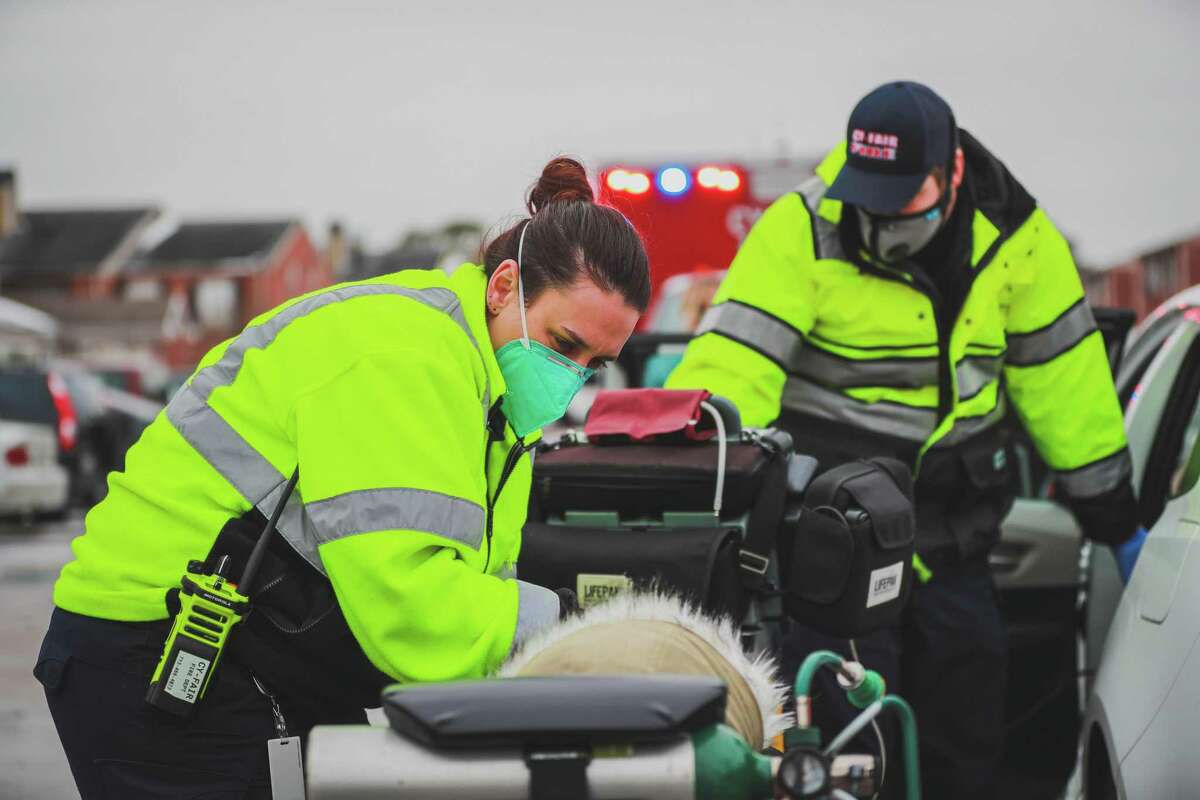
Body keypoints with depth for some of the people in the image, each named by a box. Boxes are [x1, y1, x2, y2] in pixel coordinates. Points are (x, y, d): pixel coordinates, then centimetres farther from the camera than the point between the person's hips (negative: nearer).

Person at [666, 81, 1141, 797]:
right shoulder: (802, 231, -14)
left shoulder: (1013, 232, -2)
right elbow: (733, 361, -20)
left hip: (953, 511, 4)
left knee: (969, 671, 7)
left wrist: (1111, 510, 14)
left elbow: (1059, 365, 8)